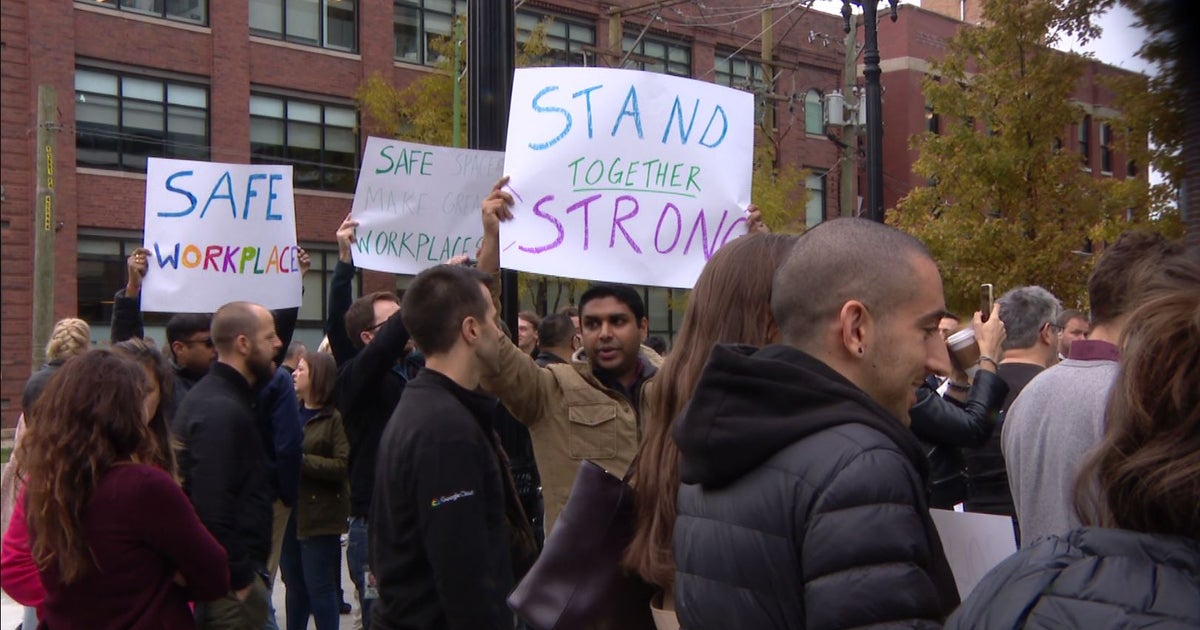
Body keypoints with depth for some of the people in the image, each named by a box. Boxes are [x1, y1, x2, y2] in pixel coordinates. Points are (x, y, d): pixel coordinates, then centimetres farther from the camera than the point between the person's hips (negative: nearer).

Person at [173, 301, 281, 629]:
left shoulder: (217, 393, 12)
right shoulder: (222, 410, -21)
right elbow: (213, 507, -26)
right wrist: (240, 578, -21)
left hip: (228, 568, 10)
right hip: (231, 578, -10)